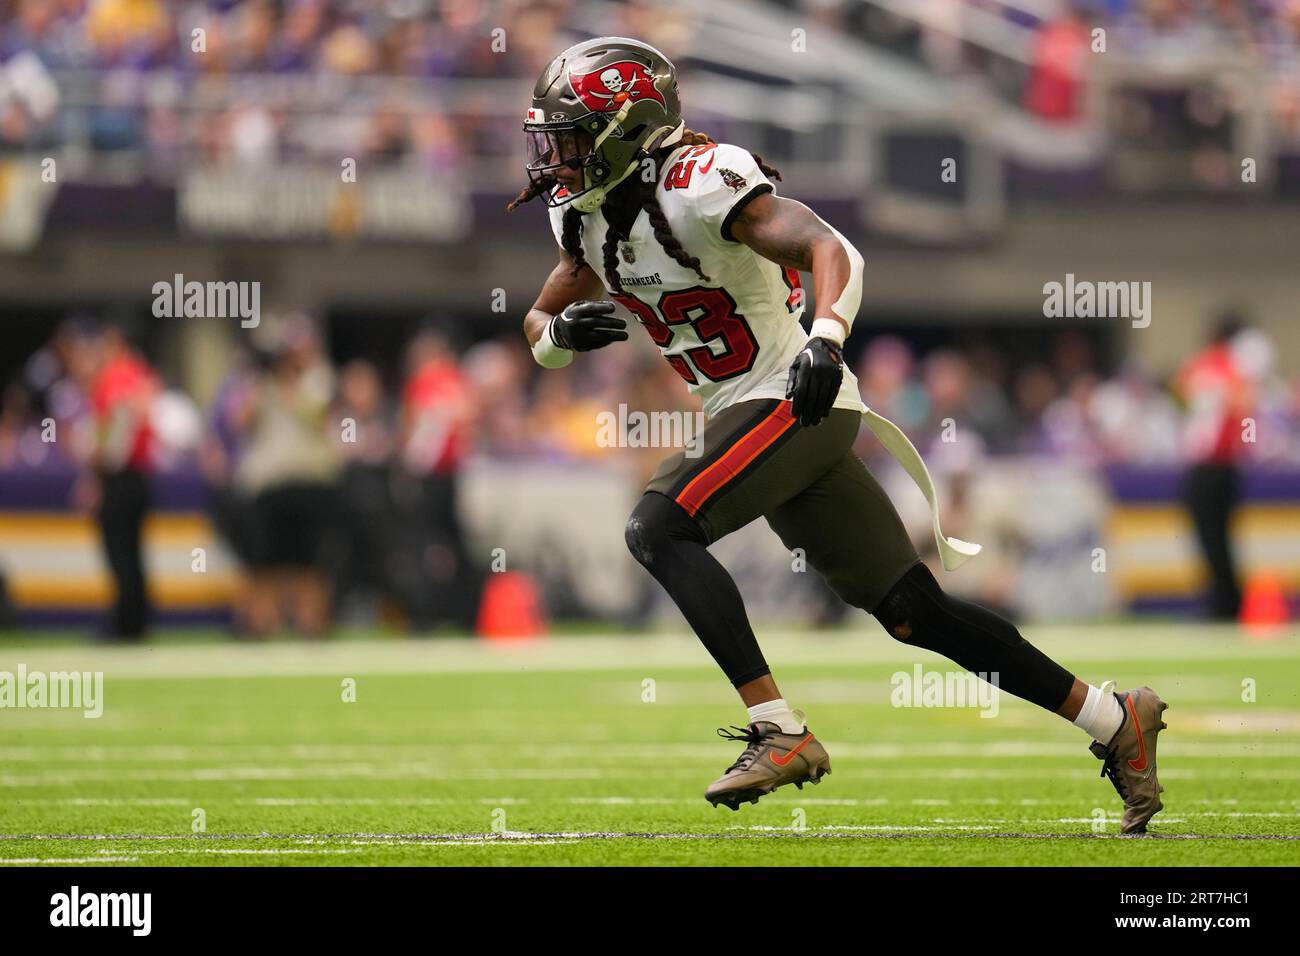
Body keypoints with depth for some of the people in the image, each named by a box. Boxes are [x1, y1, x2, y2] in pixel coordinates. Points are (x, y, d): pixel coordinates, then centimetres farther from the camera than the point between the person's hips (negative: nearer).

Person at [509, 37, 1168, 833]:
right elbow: (537, 327, 17)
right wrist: (560, 332, -8)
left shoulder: (700, 185, -19)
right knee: (915, 615, 9)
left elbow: (831, 249, -27)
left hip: (795, 401, -9)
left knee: (658, 530, -23)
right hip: (748, 413, 9)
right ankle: (1115, 721, 16)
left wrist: (826, 342, -45)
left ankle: (781, 732, -23)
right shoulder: (587, 215, 8)